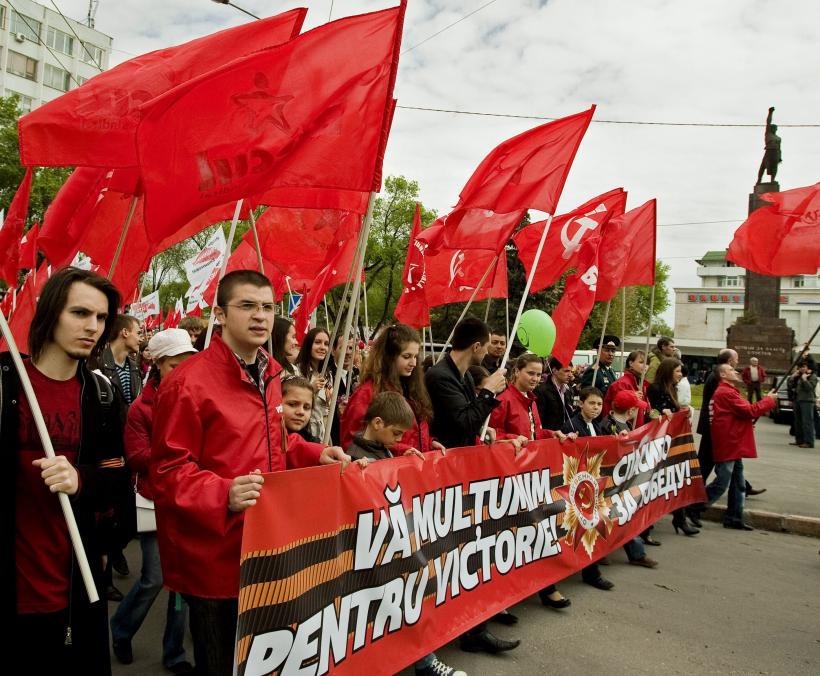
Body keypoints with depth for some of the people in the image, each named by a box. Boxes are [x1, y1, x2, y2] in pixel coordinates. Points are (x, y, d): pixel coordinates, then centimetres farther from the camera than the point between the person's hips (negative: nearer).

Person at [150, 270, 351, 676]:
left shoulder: (270, 374, 9)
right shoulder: (188, 382, -18)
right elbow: (168, 472, -17)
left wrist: (314, 455, 4)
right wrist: (223, 495, -33)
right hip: (214, 558, -7)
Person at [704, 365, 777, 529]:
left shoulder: (728, 391, 19)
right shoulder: (726, 393, -16)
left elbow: (741, 413, 19)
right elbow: (749, 411, -18)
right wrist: (769, 400, -5)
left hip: (734, 447, 11)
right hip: (727, 446, -11)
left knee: (738, 485, 14)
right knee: (721, 484, -6)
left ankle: (734, 519, 20)